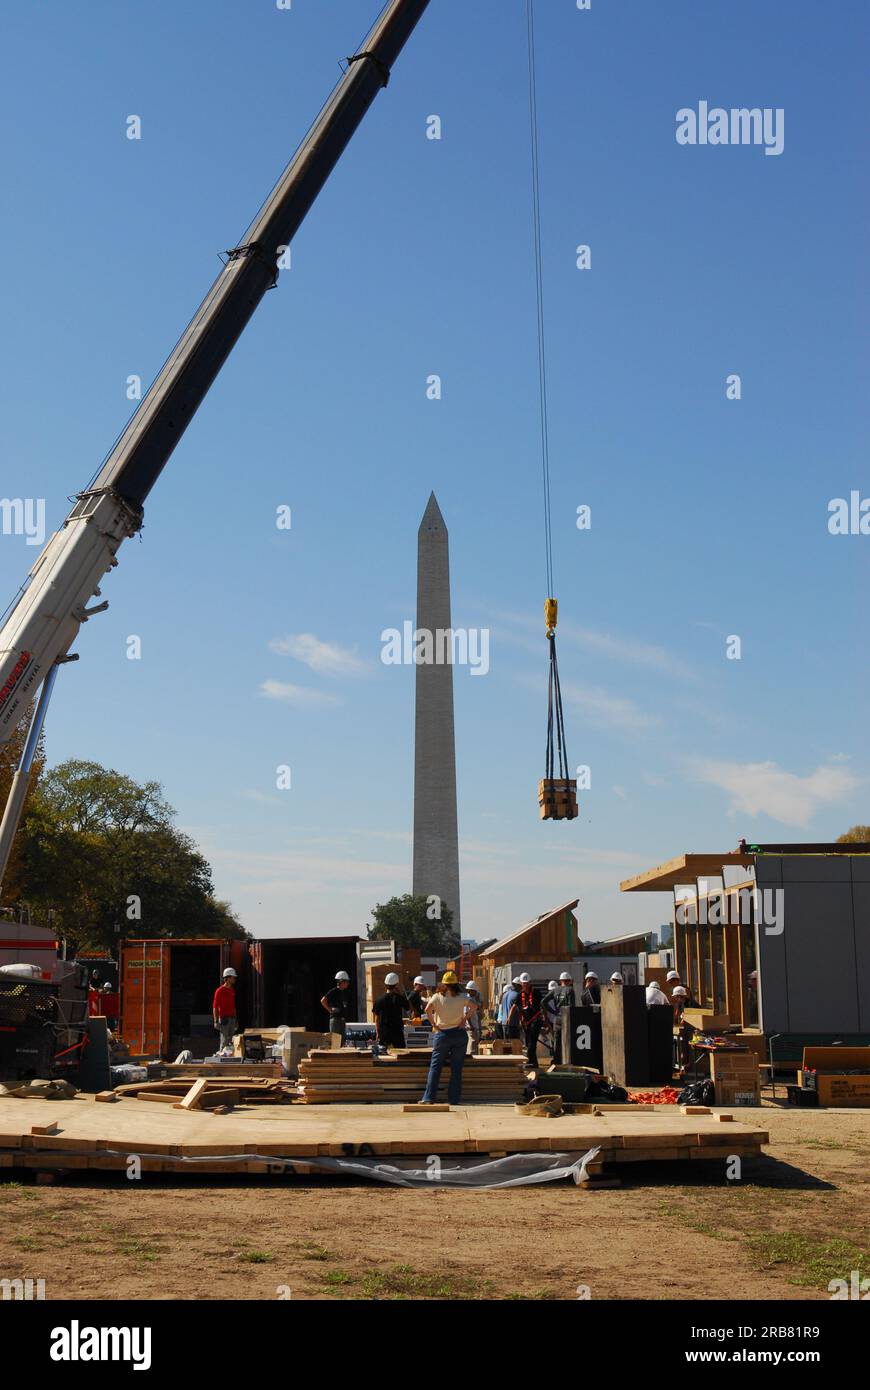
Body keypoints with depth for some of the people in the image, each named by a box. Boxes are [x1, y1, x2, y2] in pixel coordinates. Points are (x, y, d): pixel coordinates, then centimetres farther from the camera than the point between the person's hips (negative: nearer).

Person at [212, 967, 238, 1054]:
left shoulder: (232, 990, 15)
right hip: (224, 1019, -7)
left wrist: (235, 1020, 19)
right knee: (224, 1041, -8)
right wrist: (216, 1021, -15)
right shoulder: (220, 990, -8)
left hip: (232, 1018, 7)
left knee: (232, 1041, 8)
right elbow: (215, 1006, -9)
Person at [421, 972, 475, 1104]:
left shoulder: (437, 997, -3)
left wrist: (434, 1025, -8)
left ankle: (429, 1098, 0)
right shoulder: (461, 997, 1)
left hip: (442, 1034, -1)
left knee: (435, 1067, 4)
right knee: (456, 1068, 5)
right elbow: (474, 1006, -9)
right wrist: (464, 1018, -3)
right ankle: (453, 1099, 4)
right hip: (459, 1034, 1)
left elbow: (428, 1009, -17)